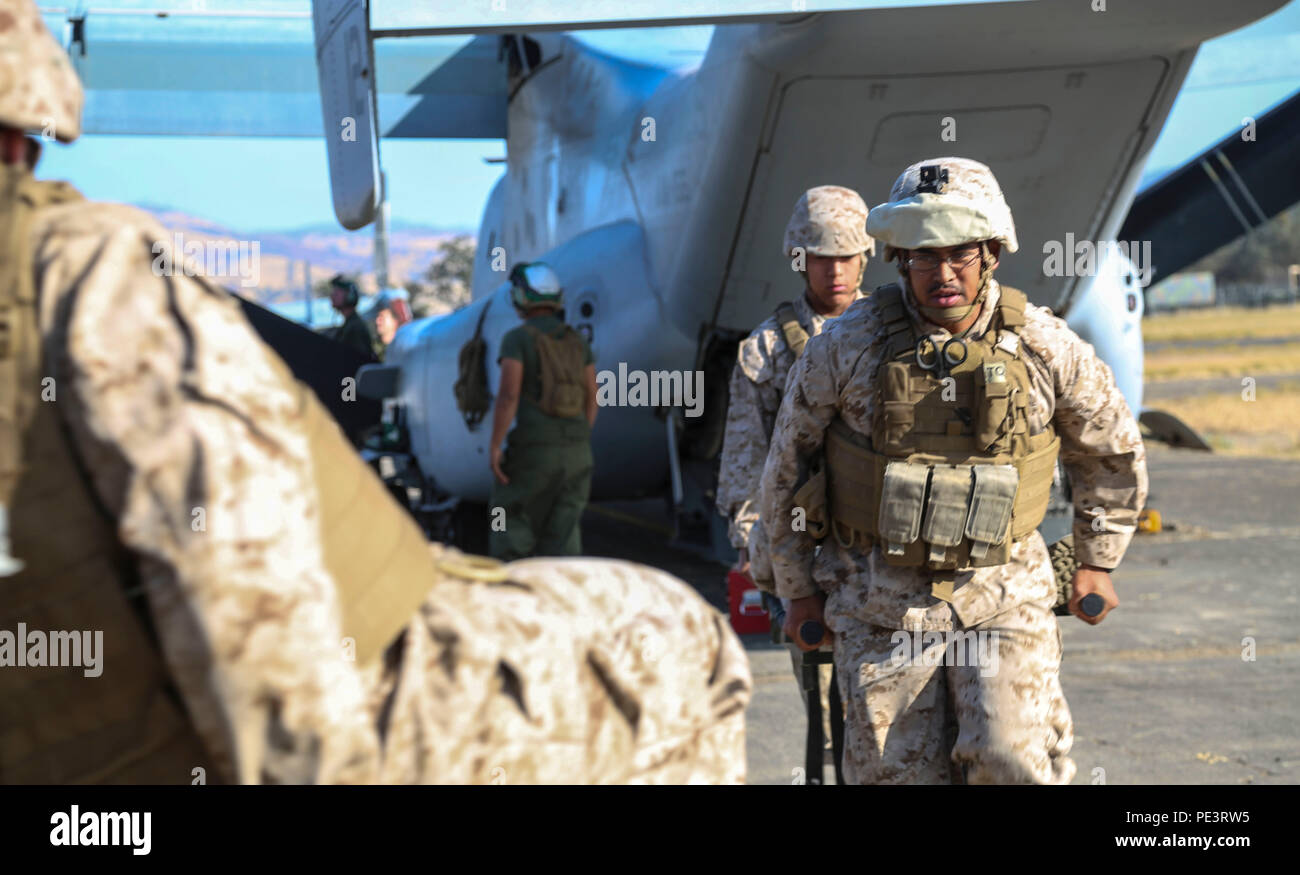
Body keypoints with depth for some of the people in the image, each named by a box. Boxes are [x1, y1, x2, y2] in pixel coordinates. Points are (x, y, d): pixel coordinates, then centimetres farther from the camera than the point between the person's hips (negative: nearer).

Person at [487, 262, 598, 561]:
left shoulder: (516, 339, -7)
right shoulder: (577, 341, 10)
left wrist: (494, 447, -13)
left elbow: (508, 395, -16)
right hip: (575, 451, 5)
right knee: (562, 530, 8)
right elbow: (591, 398, 11)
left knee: (509, 523, 6)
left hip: (533, 448, -5)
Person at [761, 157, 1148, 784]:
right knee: (900, 773, 2)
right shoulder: (846, 346, -8)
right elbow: (788, 463, 5)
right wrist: (798, 587, 10)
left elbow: (1114, 451, 12)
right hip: (881, 602, 0)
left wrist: (1097, 562, 14)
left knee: (1014, 763, -18)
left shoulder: (1044, 347, -6)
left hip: (1002, 594, 0)